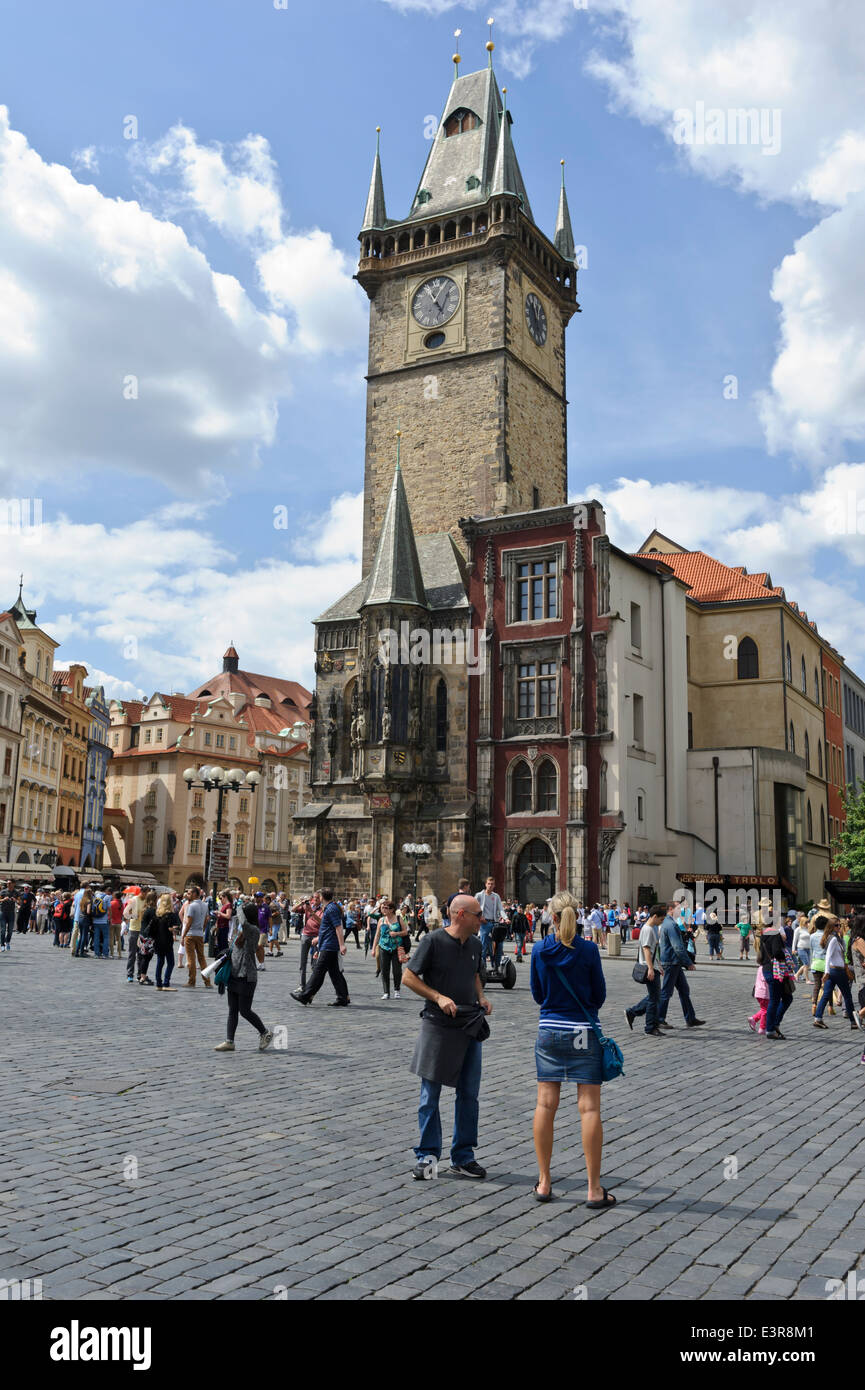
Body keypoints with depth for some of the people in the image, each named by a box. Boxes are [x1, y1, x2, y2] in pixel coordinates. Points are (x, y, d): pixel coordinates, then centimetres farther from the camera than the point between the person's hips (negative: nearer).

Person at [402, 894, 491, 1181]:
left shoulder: (475, 944, 9)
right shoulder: (433, 941, -10)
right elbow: (409, 977, -8)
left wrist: (481, 998, 7)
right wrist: (438, 997, -17)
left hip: (470, 1027, 6)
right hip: (438, 1025, -5)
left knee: (469, 1093, 7)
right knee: (430, 1093, 2)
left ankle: (463, 1157, 19)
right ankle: (427, 1156, 14)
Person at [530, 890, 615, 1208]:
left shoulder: (540, 950, -4)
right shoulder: (588, 950, -10)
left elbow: (537, 994, 6)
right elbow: (599, 995, -1)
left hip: (549, 1031, 2)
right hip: (584, 1033, -2)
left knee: (545, 1105, 9)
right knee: (589, 1108, 2)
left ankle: (544, 1182, 15)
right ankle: (594, 1189, 6)